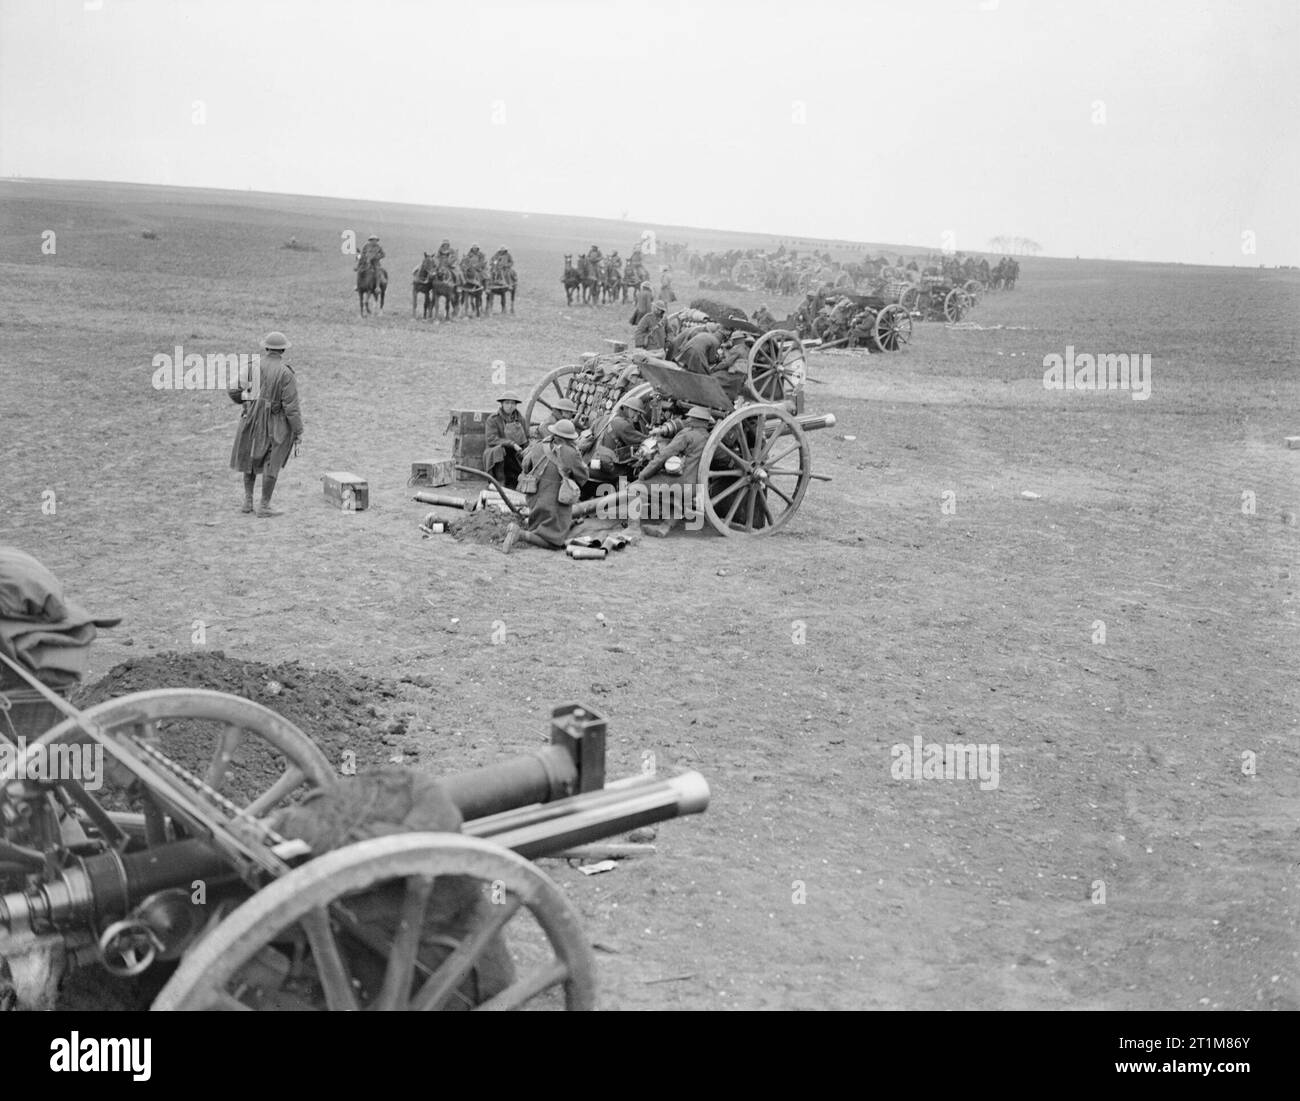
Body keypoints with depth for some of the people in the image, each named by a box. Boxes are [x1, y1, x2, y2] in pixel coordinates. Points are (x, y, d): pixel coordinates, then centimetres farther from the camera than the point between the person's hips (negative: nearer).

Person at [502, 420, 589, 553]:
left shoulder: (538, 447, -2)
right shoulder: (571, 454, -16)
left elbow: (525, 466, 13)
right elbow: (582, 477, -4)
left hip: (535, 499, 7)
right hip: (556, 502, -6)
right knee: (554, 542, -6)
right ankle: (520, 535, -22)